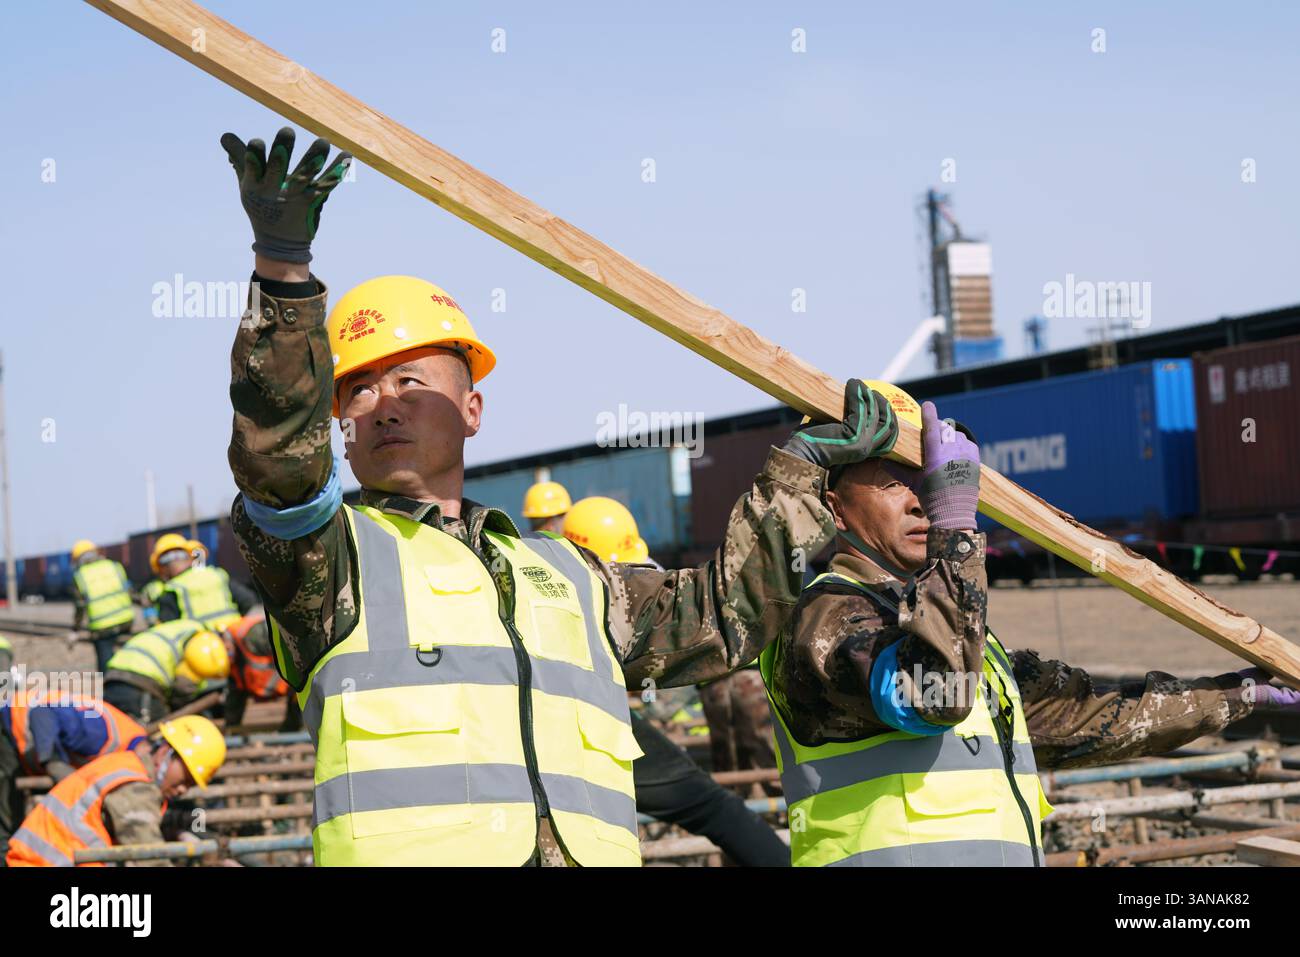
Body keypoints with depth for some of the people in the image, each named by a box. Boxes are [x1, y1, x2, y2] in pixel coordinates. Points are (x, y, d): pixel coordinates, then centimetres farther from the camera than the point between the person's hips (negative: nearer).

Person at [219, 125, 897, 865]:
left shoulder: (564, 575, 29)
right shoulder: (328, 552, 16)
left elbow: (722, 614, 35)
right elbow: (278, 450, -3)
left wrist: (803, 473, 36)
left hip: (591, 851, 4)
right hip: (411, 850, -4)